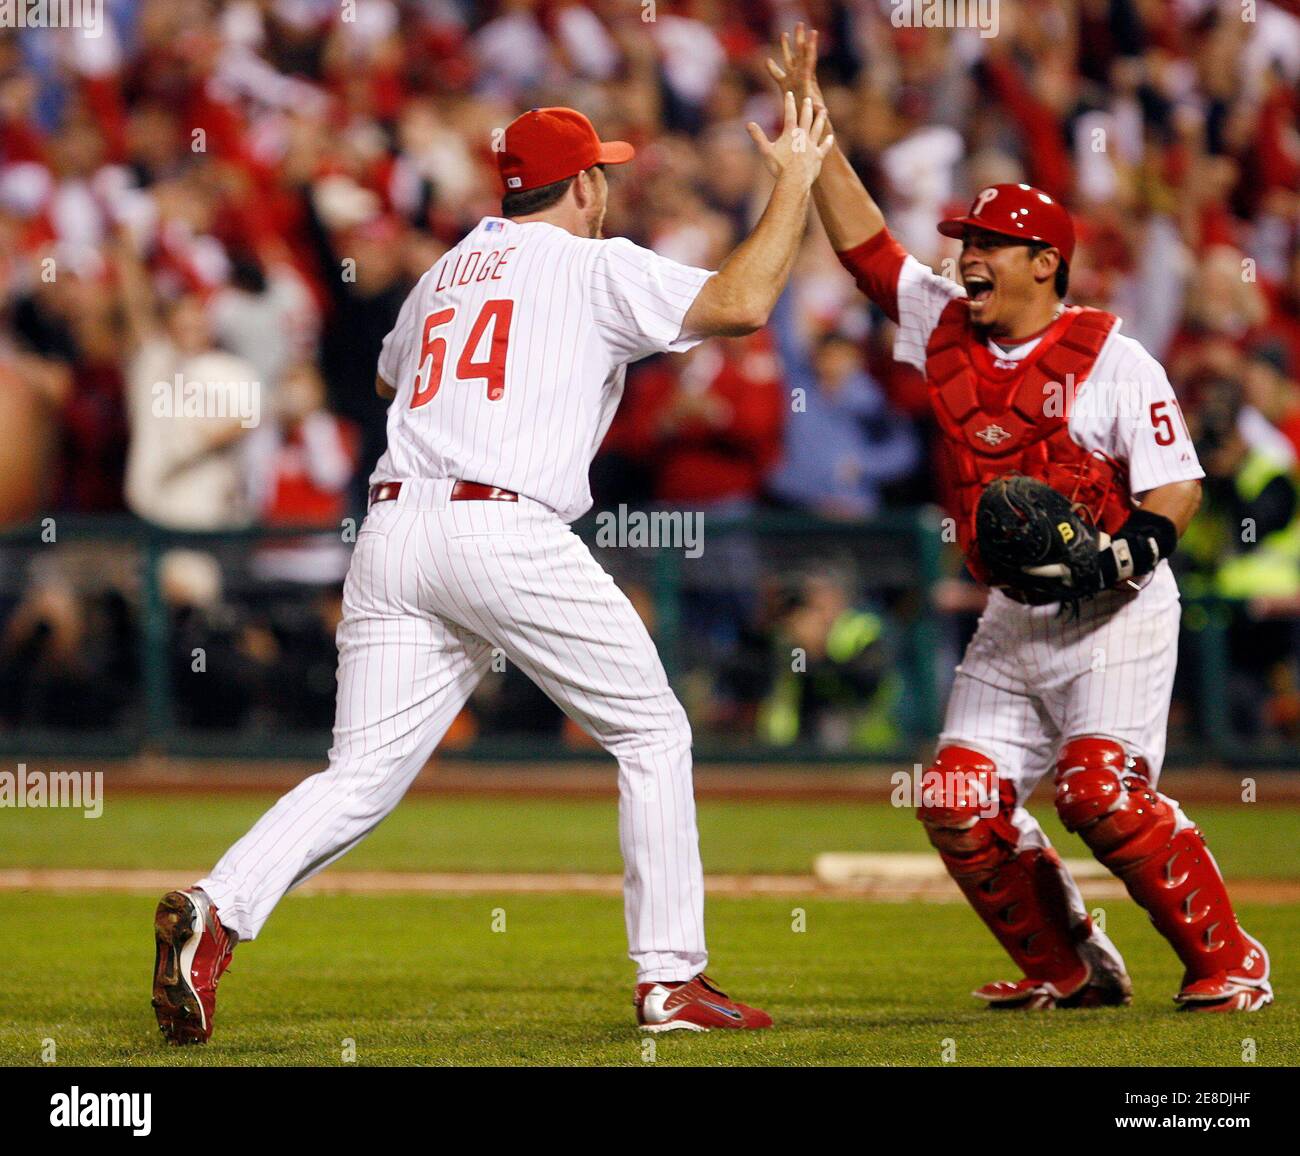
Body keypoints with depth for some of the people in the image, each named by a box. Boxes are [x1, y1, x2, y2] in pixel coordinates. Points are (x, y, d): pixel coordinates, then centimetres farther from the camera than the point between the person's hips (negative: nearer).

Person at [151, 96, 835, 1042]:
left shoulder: (445, 274, 26)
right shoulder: (596, 266, 8)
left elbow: (390, 374, 46)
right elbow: (741, 304, -5)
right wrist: (795, 181, 7)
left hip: (392, 531, 5)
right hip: (508, 531, -5)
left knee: (363, 777, 0)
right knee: (651, 734, 11)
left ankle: (218, 910, -25)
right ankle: (672, 979, 7)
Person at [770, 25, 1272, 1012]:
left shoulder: (1109, 357, -9)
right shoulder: (947, 332, 8)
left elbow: (1178, 484, -11)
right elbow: (864, 240, 11)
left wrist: (1137, 543, -31)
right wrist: (811, 119, 6)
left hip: (1114, 615, -7)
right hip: (1013, 623, 7)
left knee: (1100, 790, -22)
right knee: (960, 805, -3)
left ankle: (1229, 960, -11)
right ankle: (1069, 969, 12)